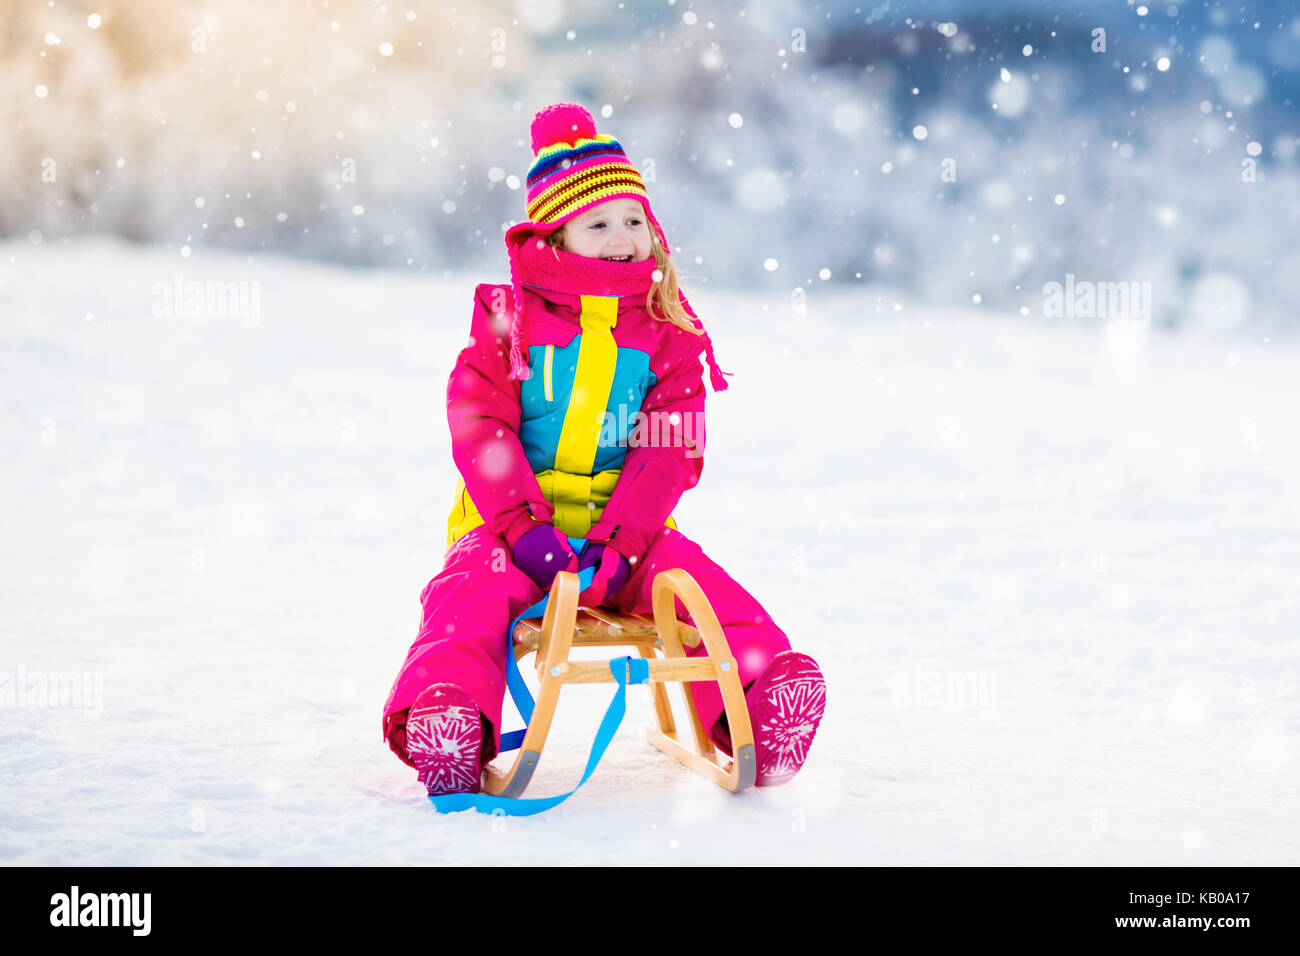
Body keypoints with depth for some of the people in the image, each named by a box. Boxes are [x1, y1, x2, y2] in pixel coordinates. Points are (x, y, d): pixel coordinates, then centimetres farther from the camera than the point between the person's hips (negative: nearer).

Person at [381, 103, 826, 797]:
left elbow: (670, 452, -1)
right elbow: (478, 426, -5)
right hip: (514, 521, -1)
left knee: (698, 579, -24)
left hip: (624, 525, 1)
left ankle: (759, 691, -33)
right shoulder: (509, 320, 4)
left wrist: (619, 541, -16)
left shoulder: (666, 334, 8)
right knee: (473, 588, -31)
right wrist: (525, 525, -20)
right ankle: (446, 713, -42)